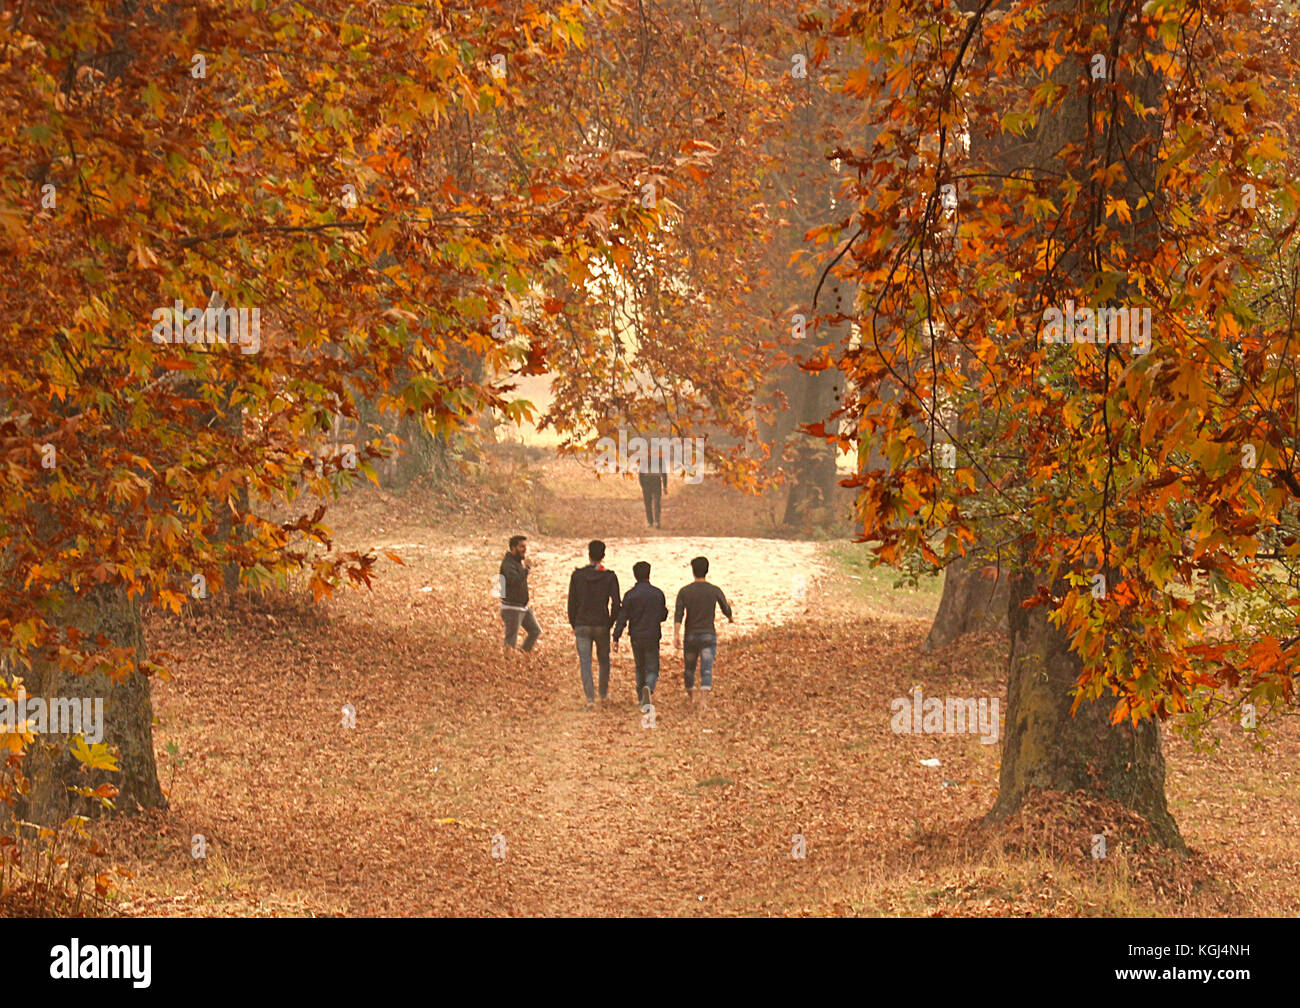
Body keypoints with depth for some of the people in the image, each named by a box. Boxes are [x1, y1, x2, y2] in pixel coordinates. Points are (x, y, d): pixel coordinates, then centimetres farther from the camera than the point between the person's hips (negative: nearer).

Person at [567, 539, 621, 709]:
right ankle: (604, 696, 26)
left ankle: (590, 698, -9)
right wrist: (610, 623, 6)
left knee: (585, 662, 1)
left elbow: (572, 602, -1)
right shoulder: (610, 577, -5)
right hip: (602, 625, 1)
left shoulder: (577, 575, -4)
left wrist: (574, 625, 10)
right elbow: (615, 604, -8)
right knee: (604, 660, 19)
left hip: (582, 625, -1)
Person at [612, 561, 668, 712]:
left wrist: (616, 638, -8)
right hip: (653, 637, -1)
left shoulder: (630, 595, -5)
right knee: (652, 669, 2)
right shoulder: (658, 594, -2)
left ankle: (641, 698, 23)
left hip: (636, 637, 1)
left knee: (640, 668, 19)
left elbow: (622, 617, -9)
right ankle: (648, 689, -29)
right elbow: (663, 616, 8)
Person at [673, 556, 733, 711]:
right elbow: (726, 610, 9)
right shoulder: (715, 591, -4)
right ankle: (702, 697, -26)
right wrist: (730, 618, 32)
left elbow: (678, 615, -12)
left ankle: (691, 695, 32)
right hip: (708, 636, -2)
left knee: (689, 667, 19)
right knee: (706, 669, -8)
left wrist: (676, 635, -16)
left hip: (690, 636, 2)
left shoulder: (684, 592, -3)